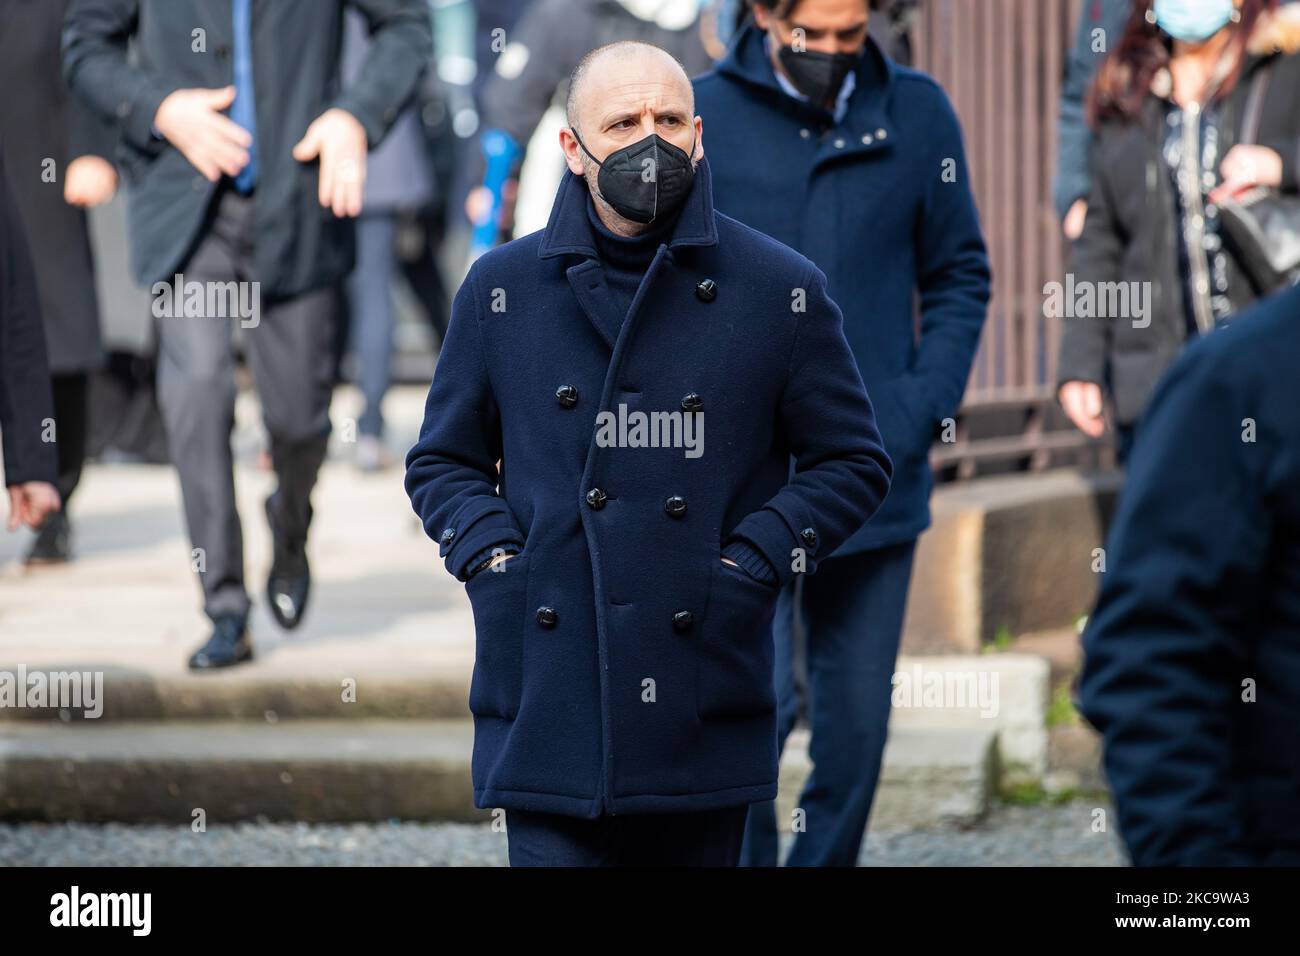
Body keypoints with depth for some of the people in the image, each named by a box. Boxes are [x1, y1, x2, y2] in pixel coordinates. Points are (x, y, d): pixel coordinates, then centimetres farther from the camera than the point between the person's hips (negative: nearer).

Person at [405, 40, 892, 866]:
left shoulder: (782, 291, 3)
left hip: (704, 706, 0)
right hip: (547, 698, 0)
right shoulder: (502, 289, 6)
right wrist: (495, 564, -2)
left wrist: (752, 566, -4)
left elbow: (853, 464, 10)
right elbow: (443, 462, 16)